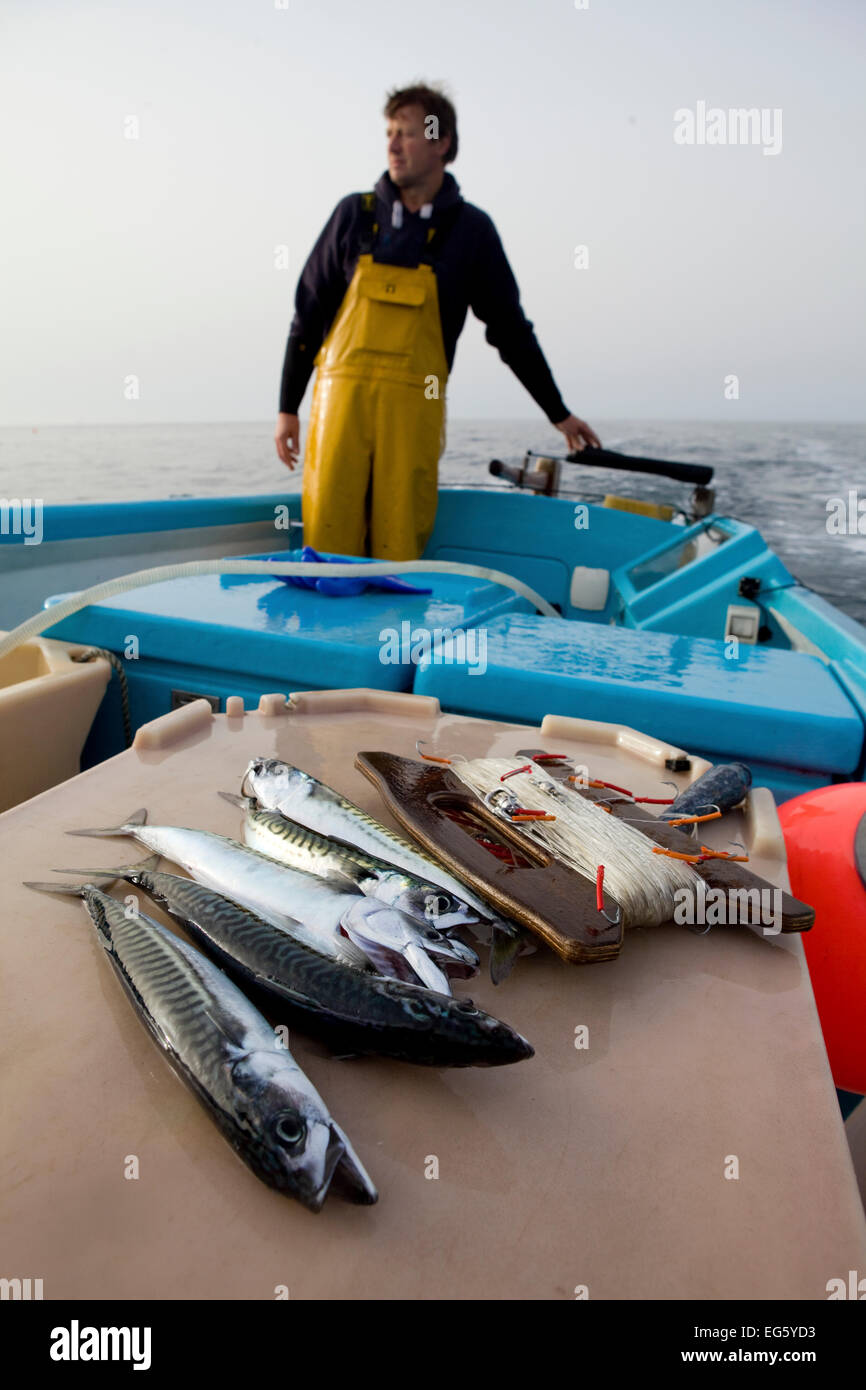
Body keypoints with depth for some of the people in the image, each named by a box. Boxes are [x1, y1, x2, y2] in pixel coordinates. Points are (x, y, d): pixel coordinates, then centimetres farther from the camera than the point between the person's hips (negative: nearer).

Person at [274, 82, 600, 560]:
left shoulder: (470, 229, 9)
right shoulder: (355, 213, 11)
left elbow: (510, 329, 15)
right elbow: (309, 313, 14)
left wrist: (558, 413, 16)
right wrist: (288, 407, 9)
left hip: (415, 405, -1)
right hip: (342, 393, 1)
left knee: (401, 546, -4)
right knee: (328, 534, -5)